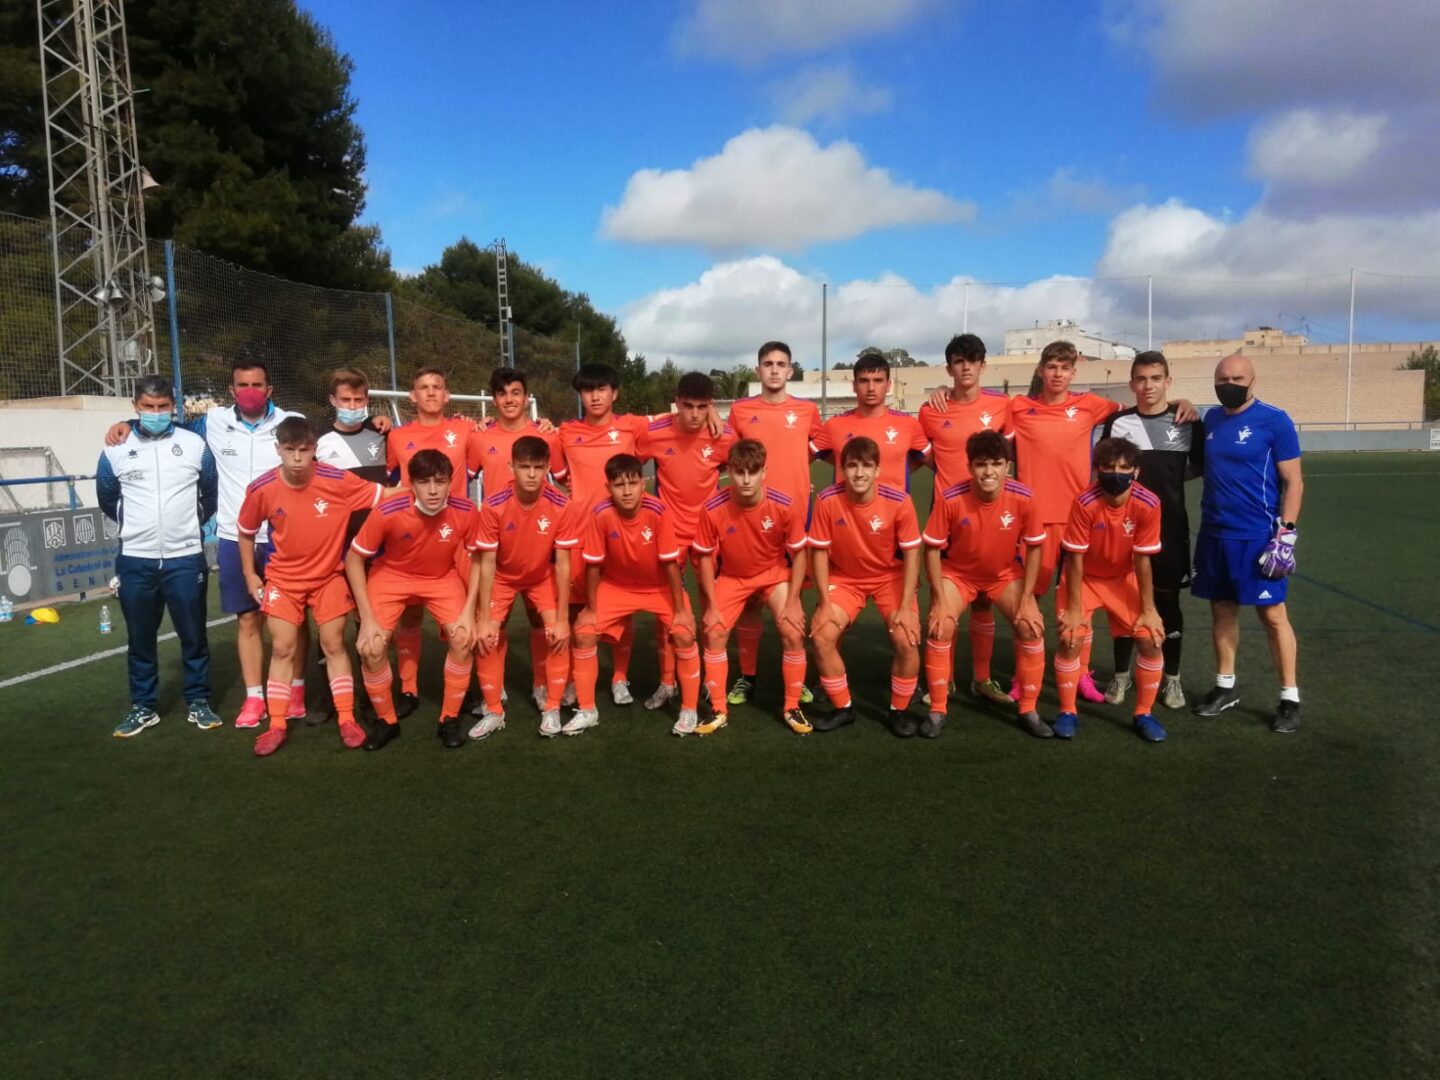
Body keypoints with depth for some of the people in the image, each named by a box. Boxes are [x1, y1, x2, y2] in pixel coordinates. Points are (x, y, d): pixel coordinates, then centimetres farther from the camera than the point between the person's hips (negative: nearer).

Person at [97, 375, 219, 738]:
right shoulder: (116, 450, 1)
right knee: (141, 638, 11)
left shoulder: (195, 445, -1)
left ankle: (198, 702, 20)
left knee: (193, 635, 7)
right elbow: (108, 502, 15)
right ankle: (143, 707, 23)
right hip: (135, 562, 1)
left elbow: (210, 496, 12)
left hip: (186, 558, -1)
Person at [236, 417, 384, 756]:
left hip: (329, 576, -1)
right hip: (283, 578, 1)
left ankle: (347, 720, 12)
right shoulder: (261, 490, -16)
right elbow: (246, 531, 2)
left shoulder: (338, 481, -21)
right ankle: (277, 725, 12)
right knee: (283, 649, 2)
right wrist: (250, 575, 6)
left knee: (334, 645, 4)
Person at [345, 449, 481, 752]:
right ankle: (386, 720, 11)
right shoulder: (388, 512, -30)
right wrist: (367, 618, -20)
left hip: (442, 578, 1)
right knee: (371, 647, -16)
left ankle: (450, 719, 4)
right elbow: (353, 558, -17)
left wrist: (468, 610, -16)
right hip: (391, 576, -1)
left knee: (464, 638, -18)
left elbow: (477, 559, -8)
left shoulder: (465, 512, -25)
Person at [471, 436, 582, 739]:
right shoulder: (494, 505, -29)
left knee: (556, 633, -16)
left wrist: (562, 619, -20)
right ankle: (494, 712, 6)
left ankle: (551, 708, 3)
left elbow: (562, 563, -21)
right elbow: (487, 563, -21)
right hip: (503, 576, 0)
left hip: (543, 576, 0)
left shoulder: (562, 506, -29)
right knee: (486, 636, -13)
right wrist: (484, 619, -21)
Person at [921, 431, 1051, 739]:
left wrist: (1026, 598, -13)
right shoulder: (950, 498, -28)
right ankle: (937, 711, -2)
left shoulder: (1023, 498, -24)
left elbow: (1034, 547, -10)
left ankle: (1028, 711, 6)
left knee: (1031, 628, -14)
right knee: (939, 629, -20)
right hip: (957, 573, -1)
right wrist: (940, 599, -20)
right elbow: (932, 549, -16)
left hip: (1006, 574, 1)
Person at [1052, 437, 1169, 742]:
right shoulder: (1085, 503, -30)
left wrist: (1148, 609, -11)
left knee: (1152, 640, -8)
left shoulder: (1148, 504, -24)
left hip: (1124, 578, 2)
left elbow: (1142, 560, -15)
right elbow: (1074, 559, -21)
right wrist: (1073, 608, -19)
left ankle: (1144, 714, 11)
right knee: (1070, 639, -16)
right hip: (1084, 578, -2)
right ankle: (1067, 712, 4)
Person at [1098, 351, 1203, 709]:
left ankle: (1172, 677, 21)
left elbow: (1201, 466, 10)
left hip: (1171, 527, 0)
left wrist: (1167, 476, 0)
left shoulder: (1187, 422, 0)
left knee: (1167, 602, 8)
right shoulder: (1117, 422, 0)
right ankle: (1121, 675, 21)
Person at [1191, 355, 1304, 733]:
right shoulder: (1211, 419, 9)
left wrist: (1286, 534, -15)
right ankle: (1226, 687, 25)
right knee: (1222, 610, 12)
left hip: (1258, 536, -5)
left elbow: (1292, 481, -9)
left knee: (1272, 615, 0)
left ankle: (1290, 698, 10)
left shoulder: (1274, 421, -8)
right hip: (1215, 533, 6)